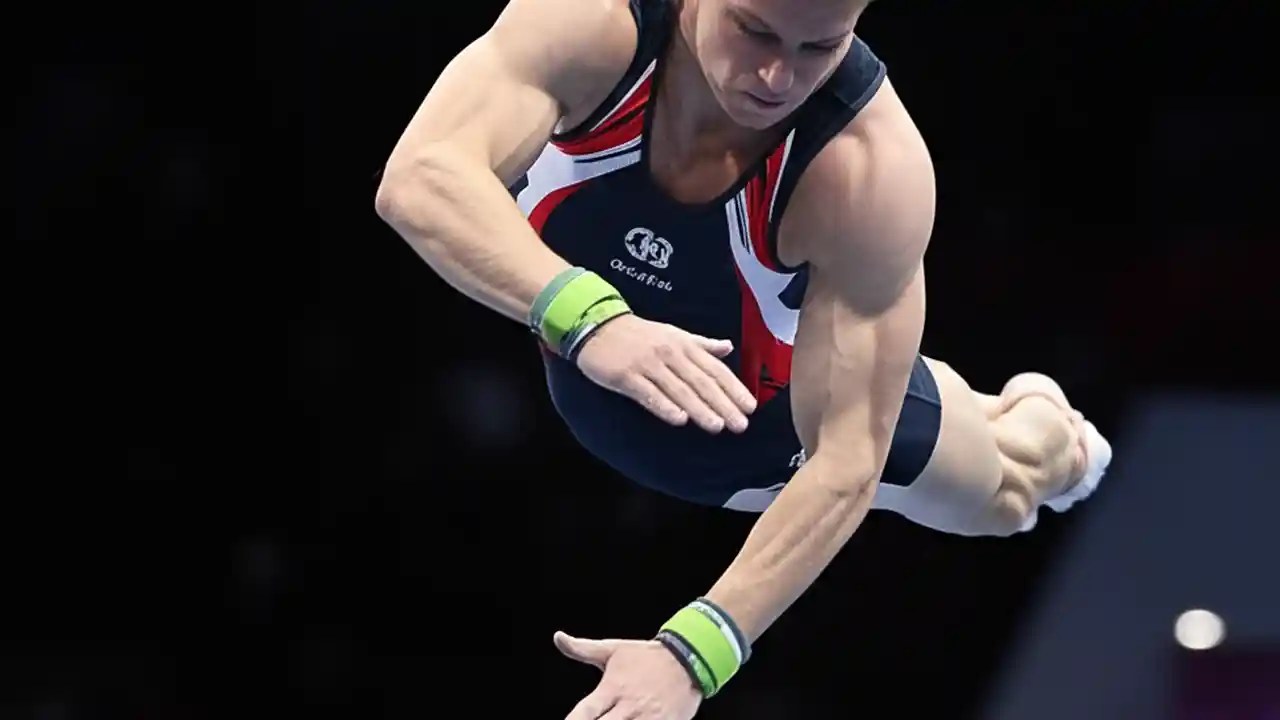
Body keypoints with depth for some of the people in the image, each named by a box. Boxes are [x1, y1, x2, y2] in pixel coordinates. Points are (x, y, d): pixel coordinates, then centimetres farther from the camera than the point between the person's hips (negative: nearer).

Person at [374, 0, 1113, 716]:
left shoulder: (873, 169, -41)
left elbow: (847, 465, -40)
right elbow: (419, 179, -51)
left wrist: (692, 654, -51)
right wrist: (586, 317, -68)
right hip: (586, 370, 2)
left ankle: (1037, 420, 64)